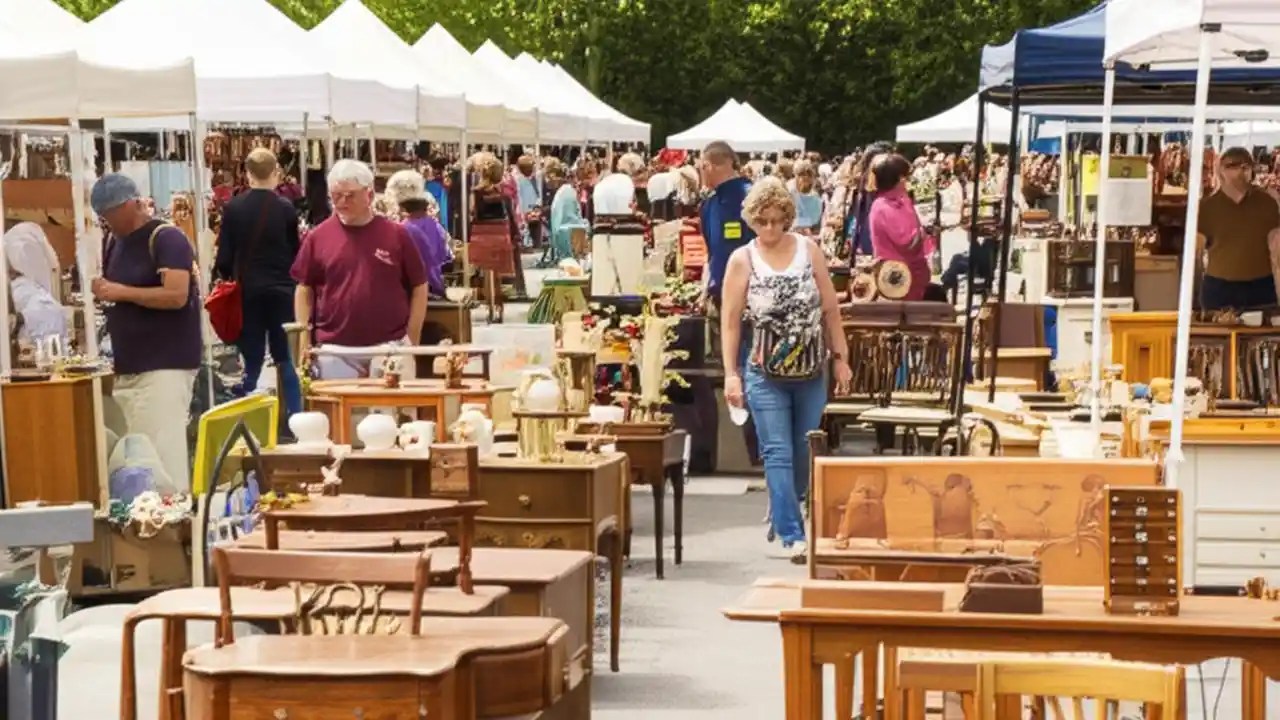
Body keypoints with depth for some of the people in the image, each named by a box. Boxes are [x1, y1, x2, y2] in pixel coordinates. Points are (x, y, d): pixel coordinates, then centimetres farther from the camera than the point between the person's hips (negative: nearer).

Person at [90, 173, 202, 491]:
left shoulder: (167, 238, -9)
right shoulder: (115, 243, 15)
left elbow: (177, 295, -20)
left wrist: (121, 291, -18)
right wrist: (103, 292, 4)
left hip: (165, 366, -8)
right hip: (130, 367, 8)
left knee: (164, 454, -12)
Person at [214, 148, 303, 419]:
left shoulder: (233, 208, -5)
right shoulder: (286, 208, -6)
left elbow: (224, 257, -2)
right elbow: (296, 253, -1)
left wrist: (227, 279, 16)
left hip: (248, 292, 0)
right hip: (282, 291, 0)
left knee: (252, 364, 4)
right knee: (286, 361, 7)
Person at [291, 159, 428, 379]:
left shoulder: (396, 235, 0)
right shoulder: (318, 237, 3)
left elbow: (419, 288, 5)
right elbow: (304, 290, 9)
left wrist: (411, 342, -2)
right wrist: (304, 344, 2)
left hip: (390, 349, -1)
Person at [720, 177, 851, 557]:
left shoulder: (809, 250, 0)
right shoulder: (742, 260, -5)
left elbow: (830, 309, 5)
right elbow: (730, 321, -5)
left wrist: (840, 358, 4)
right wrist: (731, 374, -10)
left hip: (811, 372, 3)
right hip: (764, 374, -3)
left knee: (804, 453, 13)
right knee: (778, 455, -6)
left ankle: (782, 513, 35)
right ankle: (791, 535, -6)